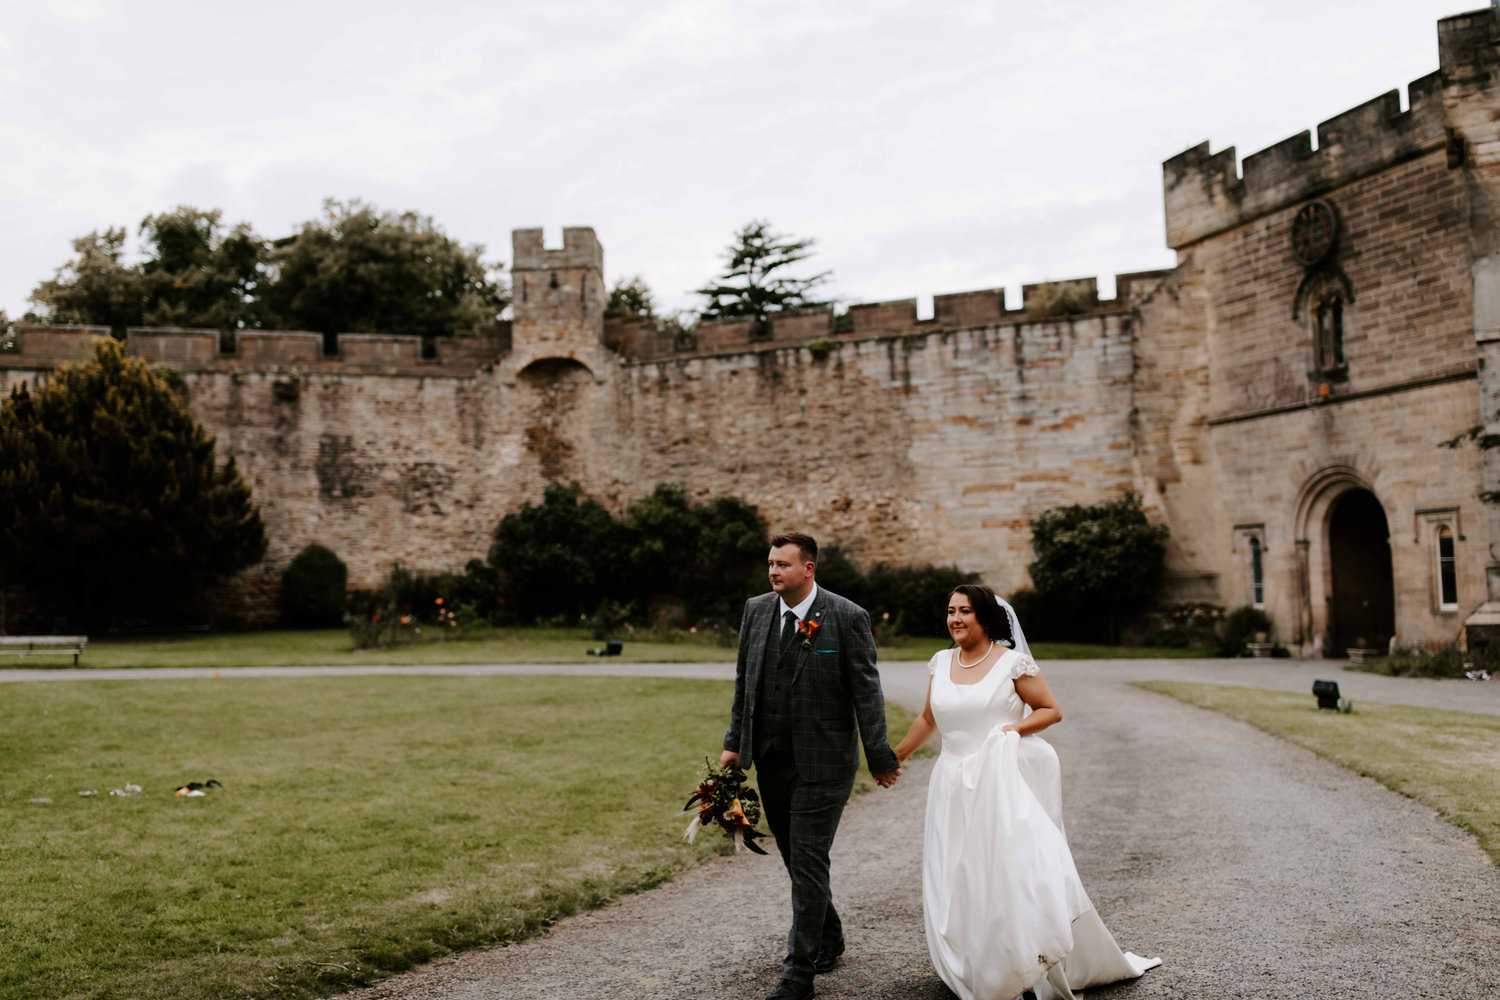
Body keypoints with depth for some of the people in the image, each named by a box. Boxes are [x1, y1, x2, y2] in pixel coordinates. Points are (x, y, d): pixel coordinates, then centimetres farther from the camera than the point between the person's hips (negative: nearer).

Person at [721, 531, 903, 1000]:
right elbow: (743, 682, 12)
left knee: (808, 861, -4)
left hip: (822, 761, -5)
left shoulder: (847, 618, -11)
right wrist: (734, 743, 10)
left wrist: (879, 756, -8)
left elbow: (866, 691, -8)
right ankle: (828, 938, 38)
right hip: (771, 759, 6)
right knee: (795, 857, 17)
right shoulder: (756, 610, 4)